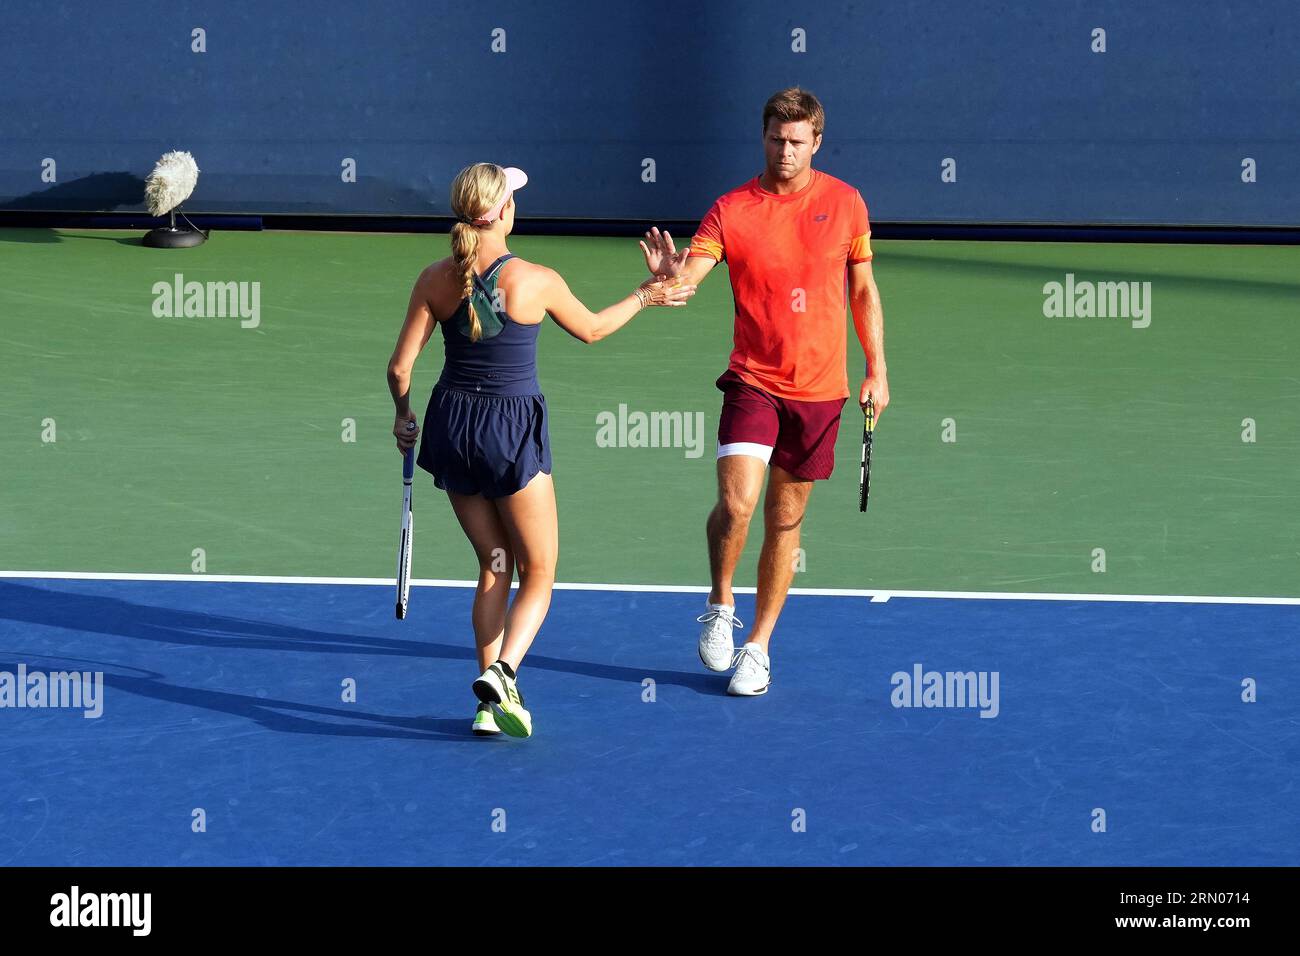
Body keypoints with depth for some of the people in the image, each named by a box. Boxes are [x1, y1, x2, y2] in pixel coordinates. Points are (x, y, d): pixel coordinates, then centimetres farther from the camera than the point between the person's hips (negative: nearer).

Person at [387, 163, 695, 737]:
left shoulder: (436, 280, -3)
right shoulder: (536, 281, -12)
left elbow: (400, 367, 0)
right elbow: (590, 329, 8)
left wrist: (403, 416, 20)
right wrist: (644, 297, 24)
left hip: (451, 426, 4)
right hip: (513, 431, -4)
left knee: (494, 566, 17)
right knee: (538, 571, 8)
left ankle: (492, 703, 12)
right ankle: (501, 671, -18)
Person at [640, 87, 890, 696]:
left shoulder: (846, 203, 2)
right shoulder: (731, 210, -6)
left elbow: (863, 290, 11)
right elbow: (686, 276, -17)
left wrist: (877, 368, 7)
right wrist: (667, 276, -40)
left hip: (819, 388, 2)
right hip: (753, 381, -2)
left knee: (785, 520, 8)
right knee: (736, 503, -19)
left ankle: (757, 647, 19)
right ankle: (719, 607, 9)